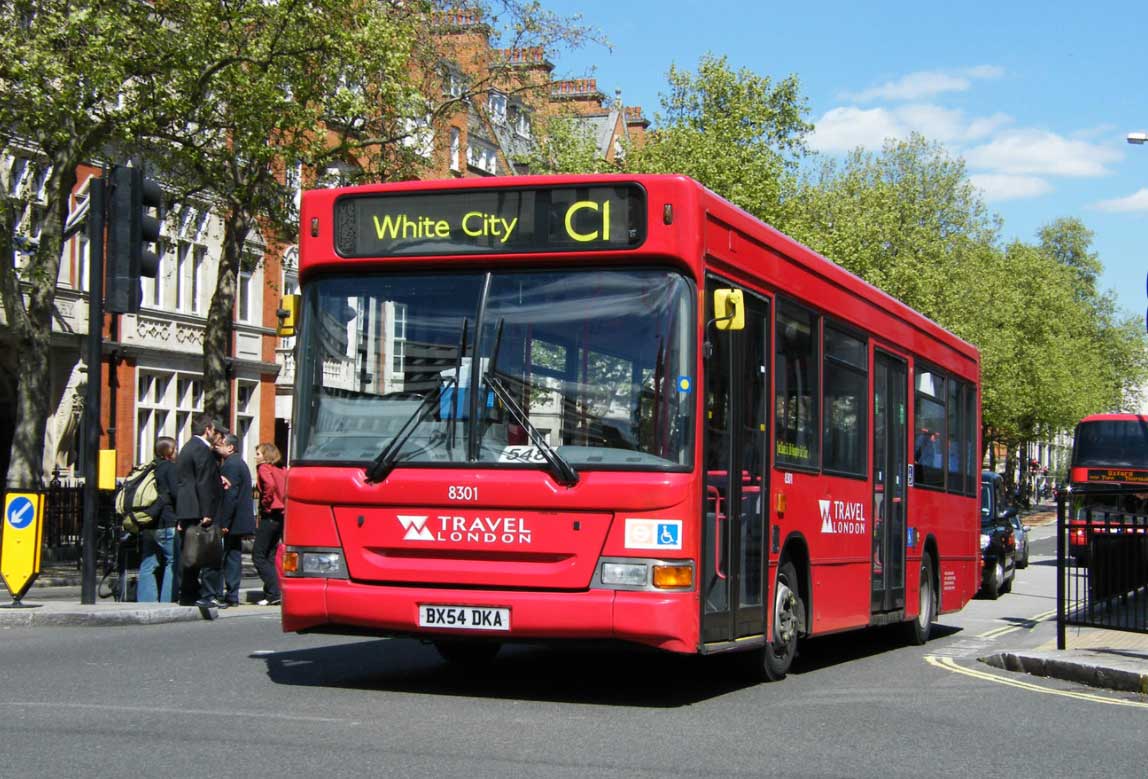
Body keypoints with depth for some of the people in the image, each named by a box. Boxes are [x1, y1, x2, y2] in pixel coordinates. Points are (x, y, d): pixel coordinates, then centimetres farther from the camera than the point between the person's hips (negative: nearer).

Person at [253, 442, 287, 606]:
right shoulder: (282, 470, 14)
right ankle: (270, 593, 10)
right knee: (270, 556, 13)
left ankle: (274, 593, -10)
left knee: (258, 555, -3)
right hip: (282, 516, 8)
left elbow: (270, 485, -24)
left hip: (269, 516, -8)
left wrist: (265, 505, -14)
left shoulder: (264, 468, -6)